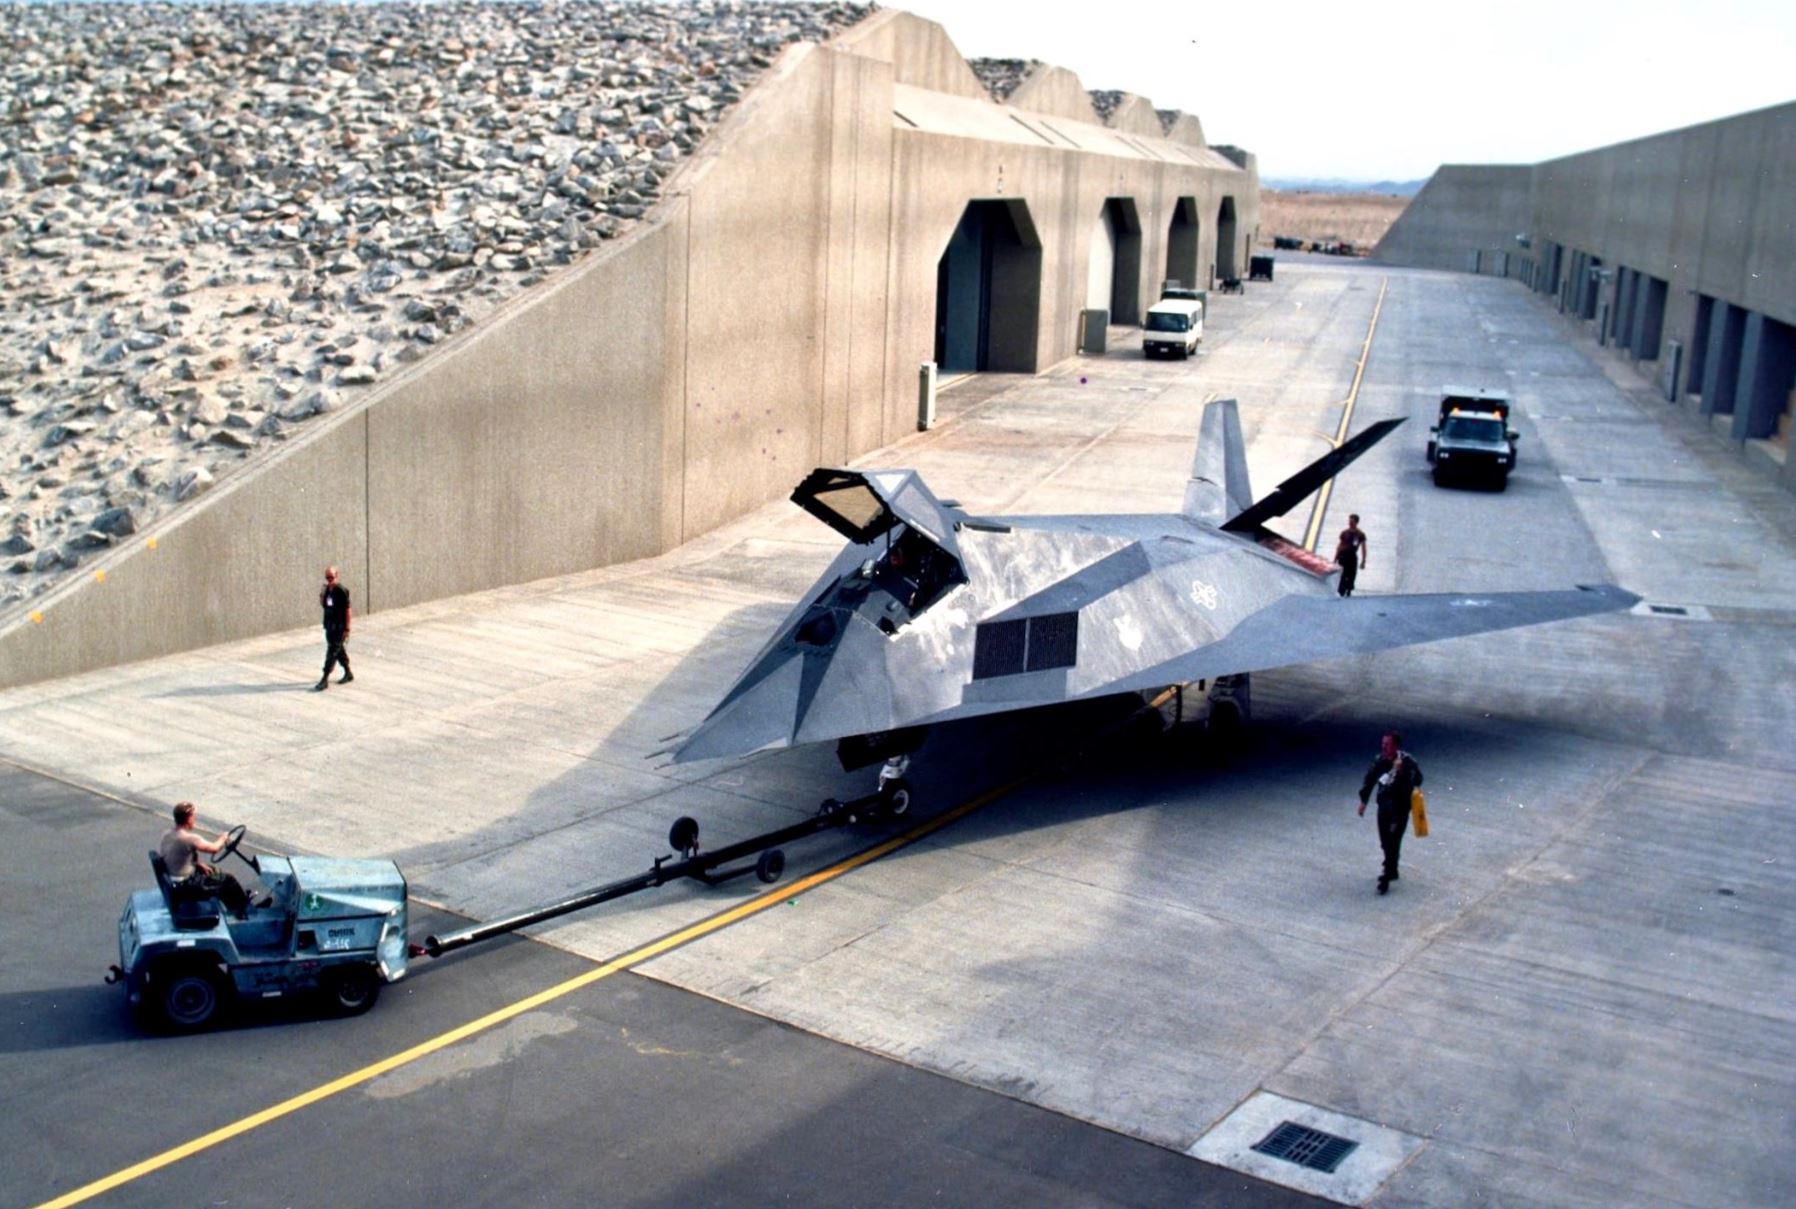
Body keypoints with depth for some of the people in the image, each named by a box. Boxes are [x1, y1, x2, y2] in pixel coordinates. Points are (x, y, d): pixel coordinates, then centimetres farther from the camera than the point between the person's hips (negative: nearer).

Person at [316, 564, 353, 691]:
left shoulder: (341, 591, -15)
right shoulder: (327, 590, 6)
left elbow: (347, 609, -14)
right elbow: (323, 605, 13)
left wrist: (347, 628, -15)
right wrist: (322, 595, -6)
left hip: (339, 627, -8)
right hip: (329, 625, 8)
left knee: (331, 653, -8)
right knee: (339, 650, 17)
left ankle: (324, 680, -8)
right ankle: (348, 673, 32)